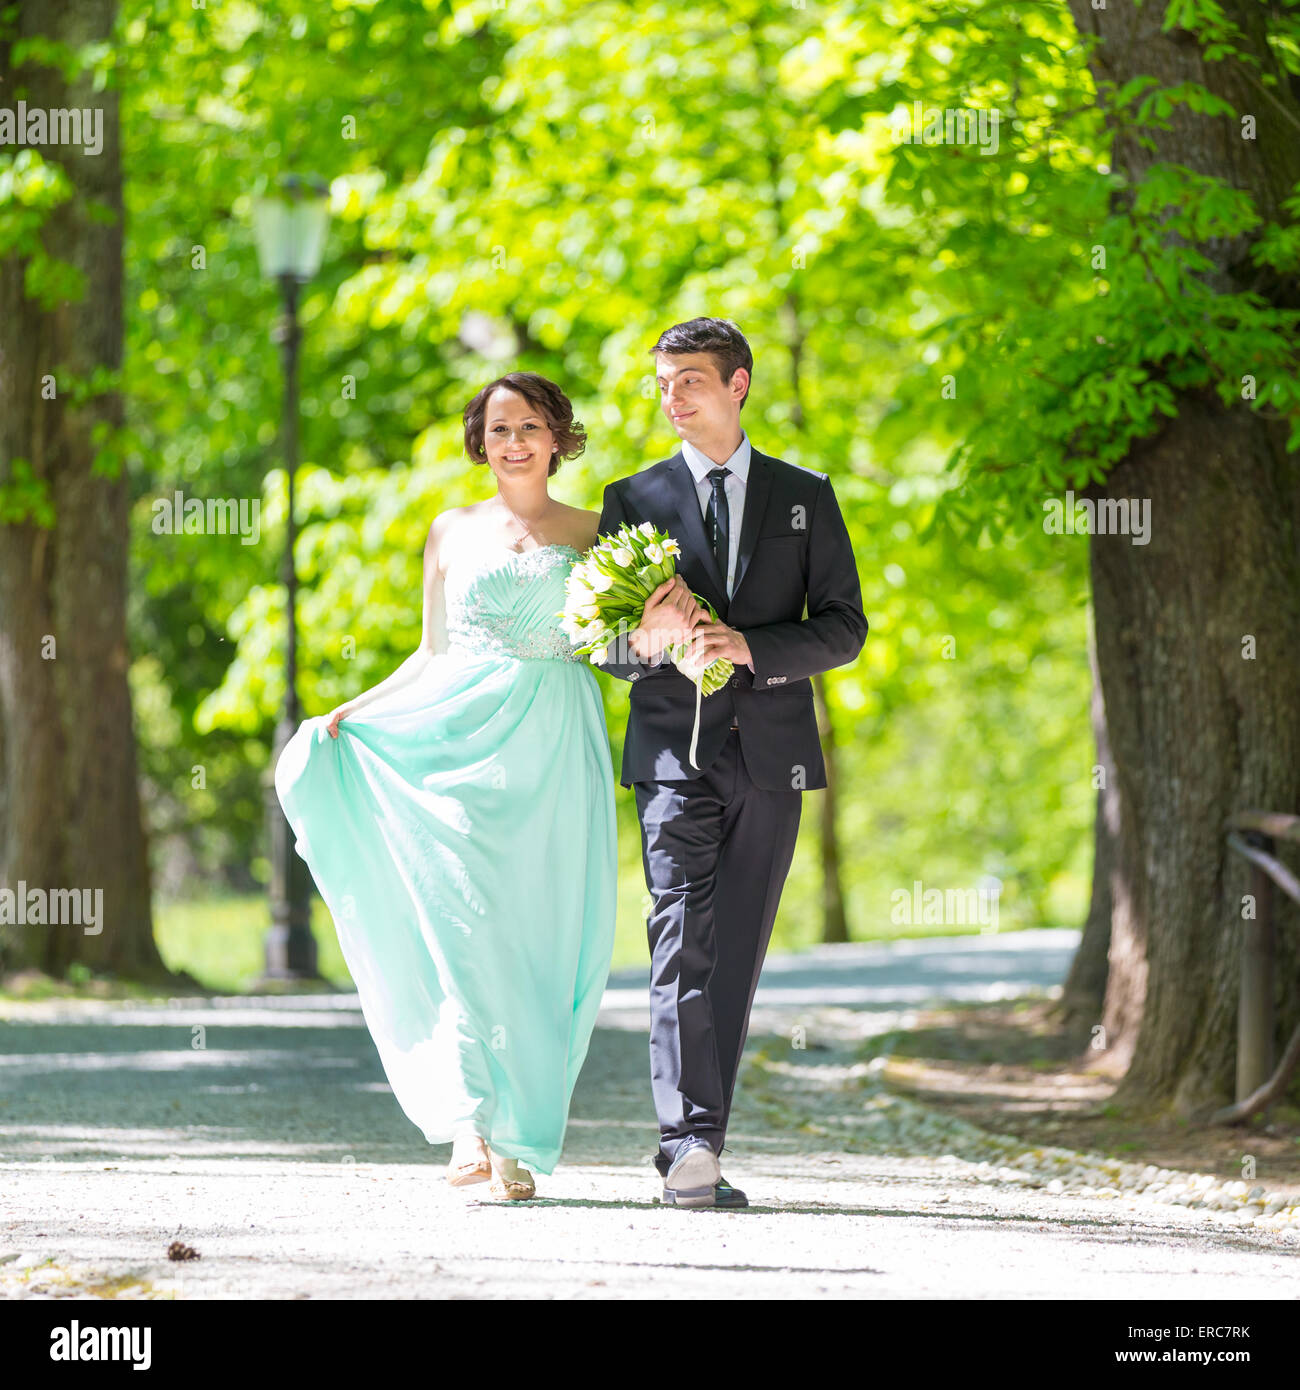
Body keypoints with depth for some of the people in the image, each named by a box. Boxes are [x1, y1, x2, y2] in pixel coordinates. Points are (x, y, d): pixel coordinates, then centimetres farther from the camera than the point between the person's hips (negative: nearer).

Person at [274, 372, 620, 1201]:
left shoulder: (596, 534, 12)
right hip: (462, 736, 0)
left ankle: (519, 1143, 1)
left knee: (540, 938, -5)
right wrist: (353, 711, 6)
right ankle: (469, 1128, -19)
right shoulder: (452, 532, 15)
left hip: (553, 755, 0)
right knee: (460, 918, -15)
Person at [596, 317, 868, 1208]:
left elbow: (844, 627, 4)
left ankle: (702, 1146, 10)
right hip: (675, 754, -1)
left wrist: (751, 648, -13)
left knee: (738, 959, 4)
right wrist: (645, 639, -16)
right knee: (683, 947, -15)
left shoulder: (805, 497, 11)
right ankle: (690, 1144, -23)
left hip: (771, 757, 1)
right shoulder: (635, 499, 11)